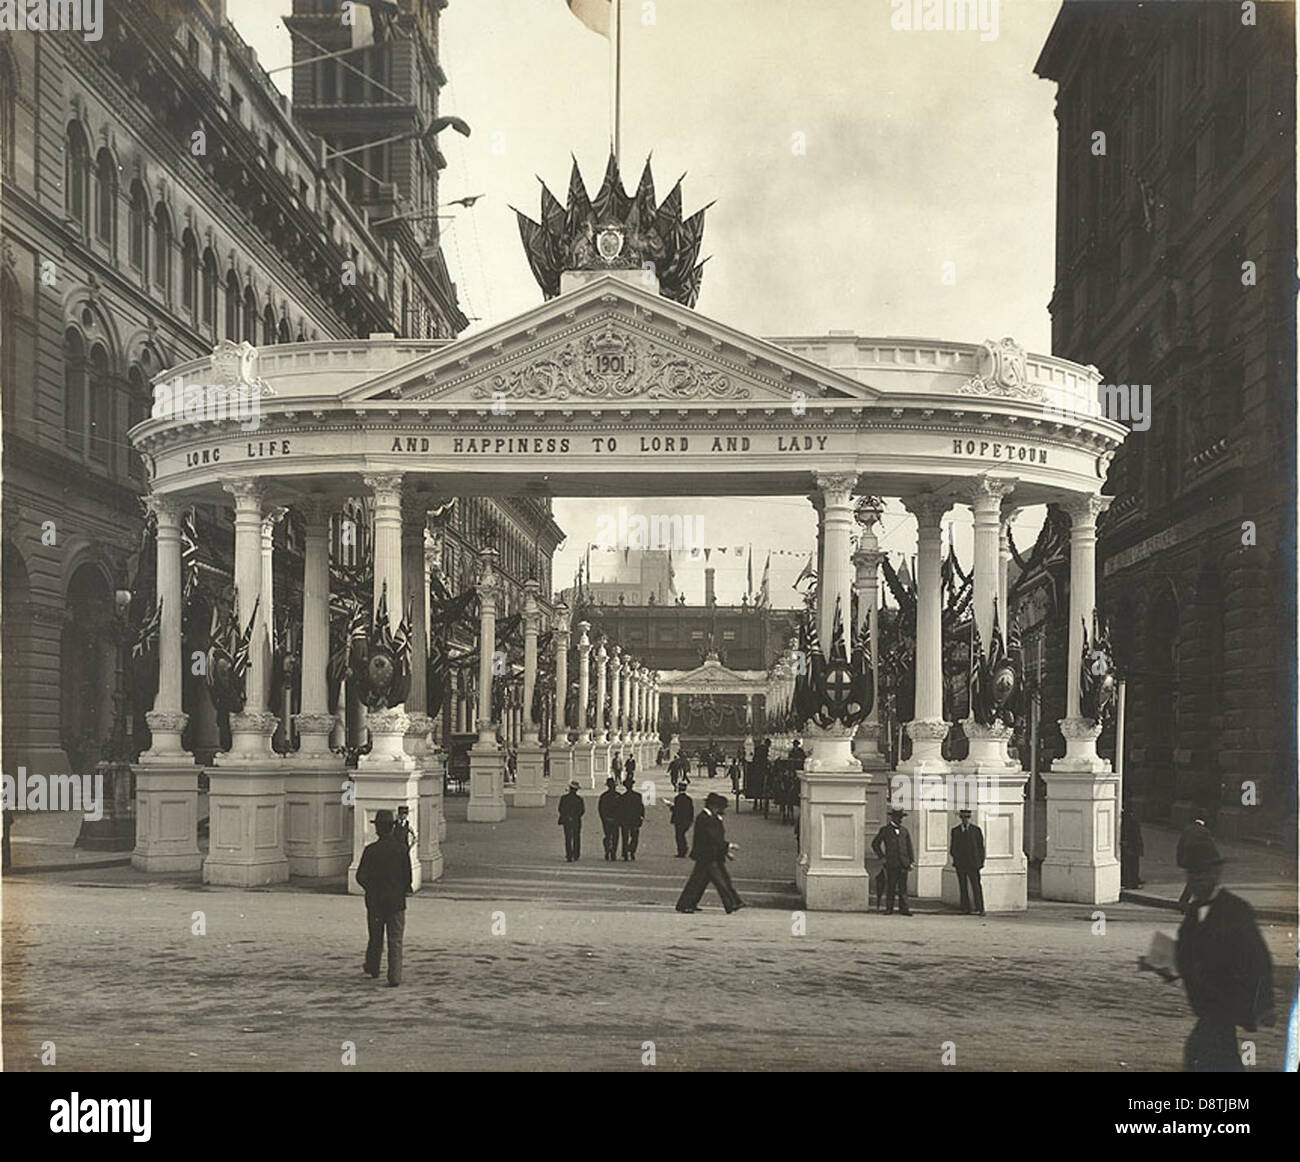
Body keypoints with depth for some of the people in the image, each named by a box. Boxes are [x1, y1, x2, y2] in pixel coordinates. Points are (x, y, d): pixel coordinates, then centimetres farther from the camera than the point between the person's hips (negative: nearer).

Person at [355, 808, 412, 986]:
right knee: (395, 940, 1)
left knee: (376, 937, 18)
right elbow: (408, 876, -3)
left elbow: (361, 877, -7)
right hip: (397, 901, 0)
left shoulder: (371, 850, -9)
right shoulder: (402, 849, -7)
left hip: (375, 900, 0)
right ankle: (394, 977, -9)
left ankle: (372, 968, 36)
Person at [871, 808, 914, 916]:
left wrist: (911, 861, 9)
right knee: (891, 887, -2)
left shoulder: (904, 830, 15)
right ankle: (889, 908, 3)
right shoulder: (885, 830, 4)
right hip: (891, 864, -3)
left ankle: (903, 908, 3)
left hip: (903, 863, 3)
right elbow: (875, 844, 7)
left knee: (903, 887, 2)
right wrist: (881, 856, 1)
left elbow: (909, 846, 16)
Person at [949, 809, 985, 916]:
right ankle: (965, 909, 8)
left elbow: (981, 846, 8)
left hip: (973, 863, -2)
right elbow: (952, 847, 15)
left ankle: (979, 909, -6)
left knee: (976, 886, -7)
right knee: (963, 887, 4)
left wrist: (981, 861, 2)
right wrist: (955, 858, 0)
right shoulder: (955, 831, 10)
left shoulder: (976, 830, 6)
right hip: (960, 864, 2)